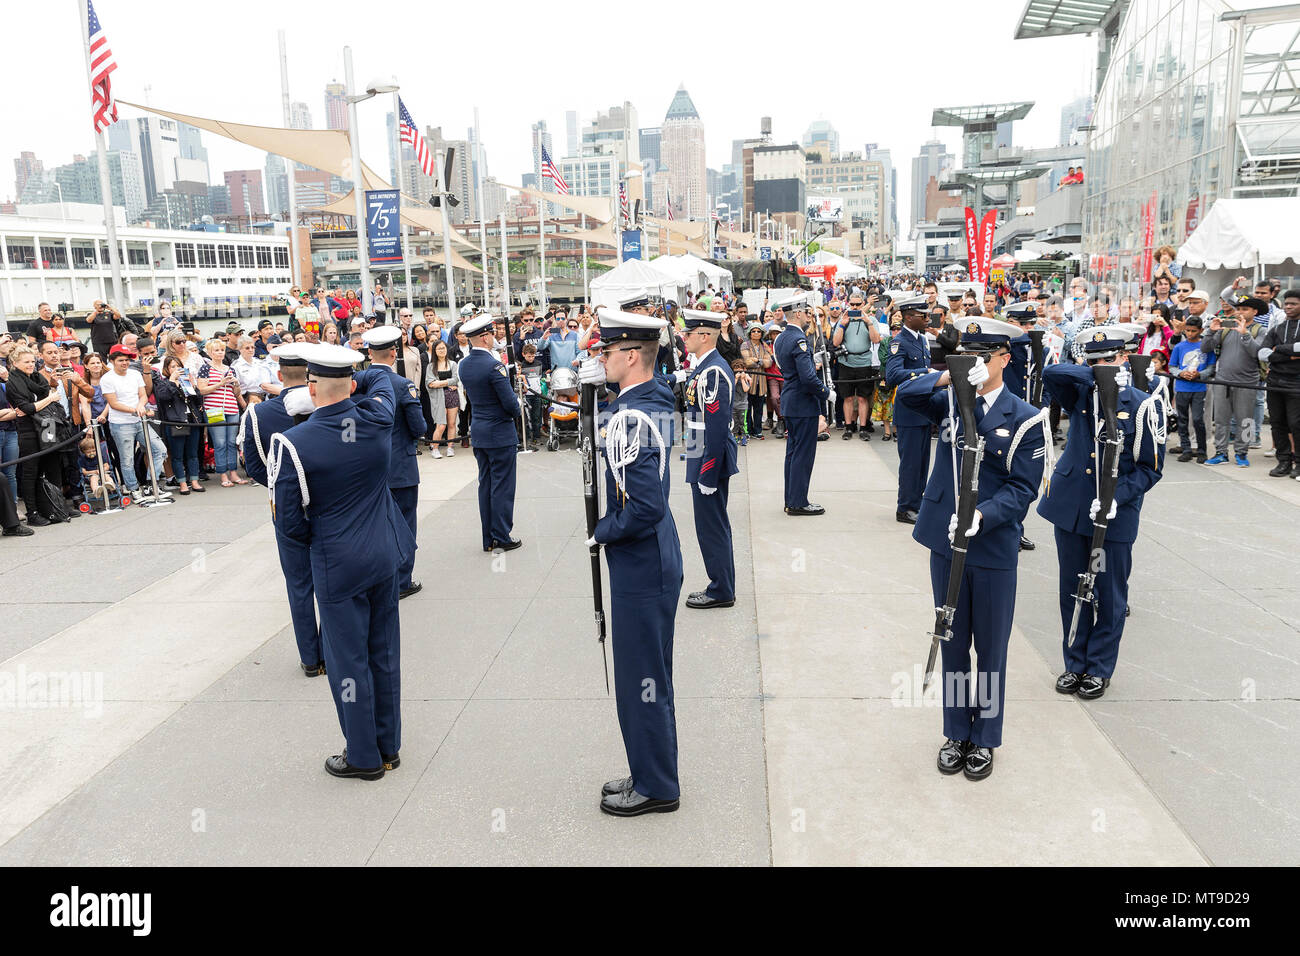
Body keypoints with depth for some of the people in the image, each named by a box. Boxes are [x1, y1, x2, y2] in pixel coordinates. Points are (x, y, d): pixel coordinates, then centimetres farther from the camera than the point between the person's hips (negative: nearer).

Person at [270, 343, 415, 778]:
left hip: (337, 565, -5)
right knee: (384, 652, 16)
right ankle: (389, 746, 31)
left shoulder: (292, 443, -18)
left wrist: (315, 540, 6)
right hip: (386, 554, 5)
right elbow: (383, 380, 17)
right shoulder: (377, 419, -8)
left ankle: (364, 756, 23)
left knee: (348, 660, 9)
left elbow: (288, 520, -13)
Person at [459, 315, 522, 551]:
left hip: (477, 433, 7)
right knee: (502, 485, 1)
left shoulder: (463, 365, 4)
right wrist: (516, 412, 2)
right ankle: (502, 537, 5)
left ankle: (489, 538, 17)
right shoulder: (494, 366, -19)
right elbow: (510, 402, -18)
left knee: (485, 484, 12)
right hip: (500, 433, -7)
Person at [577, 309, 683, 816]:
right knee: (649, 675, 20)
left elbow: (645, 507, -31)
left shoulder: (630, 417, -24)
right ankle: (652, 773, 35)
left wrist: (602, 533, -11)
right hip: (656, 560, 10)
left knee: (641, 678, 5)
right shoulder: (654, 399, 5)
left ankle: (656, 788, 21)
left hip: (640, 567, -10)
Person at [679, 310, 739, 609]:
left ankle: (721, 592, 12)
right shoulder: (704, 367, 11)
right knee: (715, 525, 17)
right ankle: (721, 586, 28)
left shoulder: (714, 372, -20)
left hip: (711, 462, -10)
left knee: (711, 527, 0)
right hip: (704, 459, 10)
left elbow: (716, 429, -23)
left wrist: (707, 475, -21)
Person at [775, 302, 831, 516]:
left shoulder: (780, 338, 10)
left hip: (789, 402, 10)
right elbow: (808, 377, -25)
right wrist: (828, 394, -11)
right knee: (803, 452, -3)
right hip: (803, 404, -10)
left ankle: (791, 499, 21)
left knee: (793, 451, 15)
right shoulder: (798, 340, -19)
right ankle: (798, 502, 2)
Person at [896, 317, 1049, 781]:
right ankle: (956, 734, 30)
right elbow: (906, 394, -9)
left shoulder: (1025, 419, -6)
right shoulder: (952, 403, 4)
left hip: (995, 550, -3)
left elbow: (1023, 487, -11)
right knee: (953, 645, 15)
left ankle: (985, 740, 27)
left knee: (990, 650, 10)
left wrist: (981, 515, -27)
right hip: (946, 545, 3)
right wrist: (947, 378, -25)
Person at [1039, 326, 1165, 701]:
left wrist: (1116, 497, -19)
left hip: (1115, 516, -3)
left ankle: (1100, 669, 23)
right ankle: (1075, 663, 27)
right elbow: (1051, 373, -14)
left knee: (1109, 595, 7)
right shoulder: (1081, 394, 4)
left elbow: (1150, 468, -5)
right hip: (1070, 508, 3)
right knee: (1073, 590, 13)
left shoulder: (1143, 405, -5)